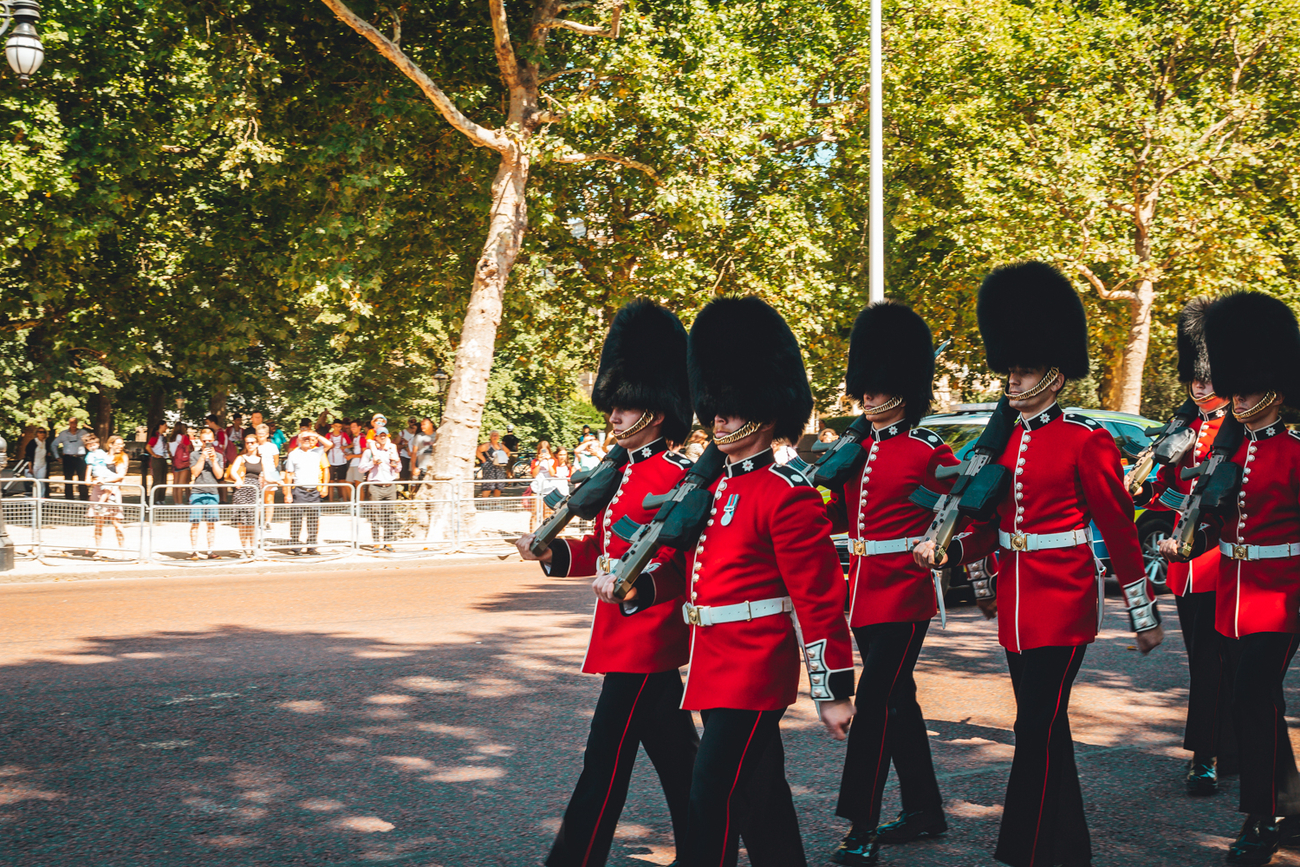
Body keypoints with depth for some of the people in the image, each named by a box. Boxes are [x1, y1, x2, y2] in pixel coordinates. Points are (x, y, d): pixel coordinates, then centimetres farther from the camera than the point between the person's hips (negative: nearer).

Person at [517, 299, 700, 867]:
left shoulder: (671, 478, -14)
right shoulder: (623, 474, 14)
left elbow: (671, 559, -21)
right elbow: (603, 548, 19)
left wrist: (634, 583, -38)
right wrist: (554, 553, 3)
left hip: (646, 640, -9)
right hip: (630, 640, 9)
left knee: (605, 760, -6)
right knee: (674, 755, 16)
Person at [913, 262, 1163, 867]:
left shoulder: (1085, 442, -9)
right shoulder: (1002, 441, 10)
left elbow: (1120, 530, -6)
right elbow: (992, 524, 11)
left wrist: (1145, 614, -3)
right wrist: (948, 551, -9)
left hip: (1062, 600, -7)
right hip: (1015, 601, 7)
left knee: (1036, 728, -9)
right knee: (1046, 727, 14)